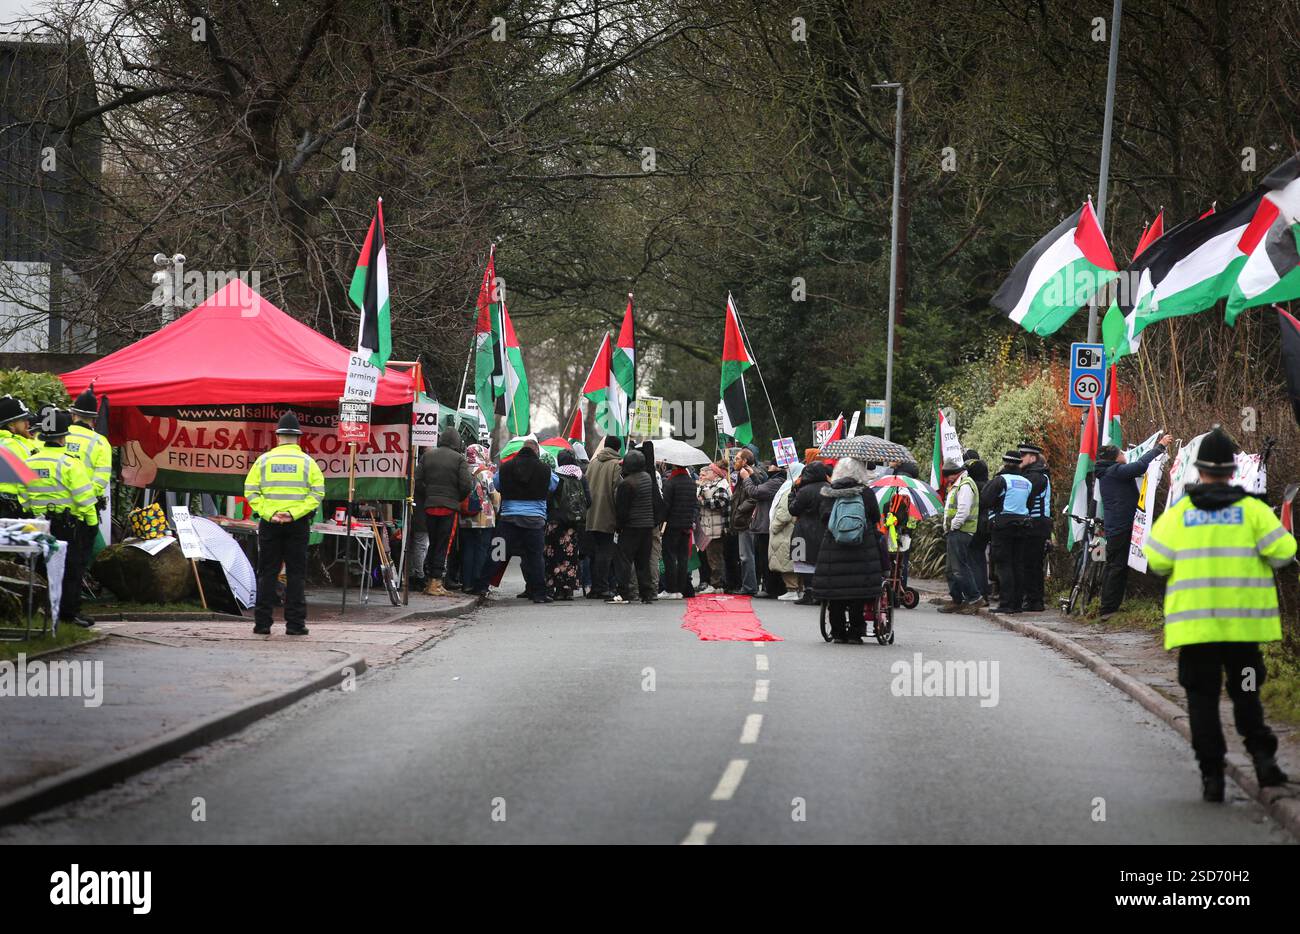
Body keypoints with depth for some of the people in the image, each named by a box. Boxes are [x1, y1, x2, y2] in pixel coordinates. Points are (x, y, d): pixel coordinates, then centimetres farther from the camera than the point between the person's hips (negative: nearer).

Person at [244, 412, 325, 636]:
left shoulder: (264, 460, 4)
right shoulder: (307, 462, 2)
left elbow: (250, 491, -4)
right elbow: (317, 493, -7)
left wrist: (269, 514, -10)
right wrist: (294, 513, -12)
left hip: (269, 523, 1)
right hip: (298, 524, -1)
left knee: (267, 573, 6)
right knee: (296, 574, 4)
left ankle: (262, 623, 4)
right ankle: (295, 623, 1)